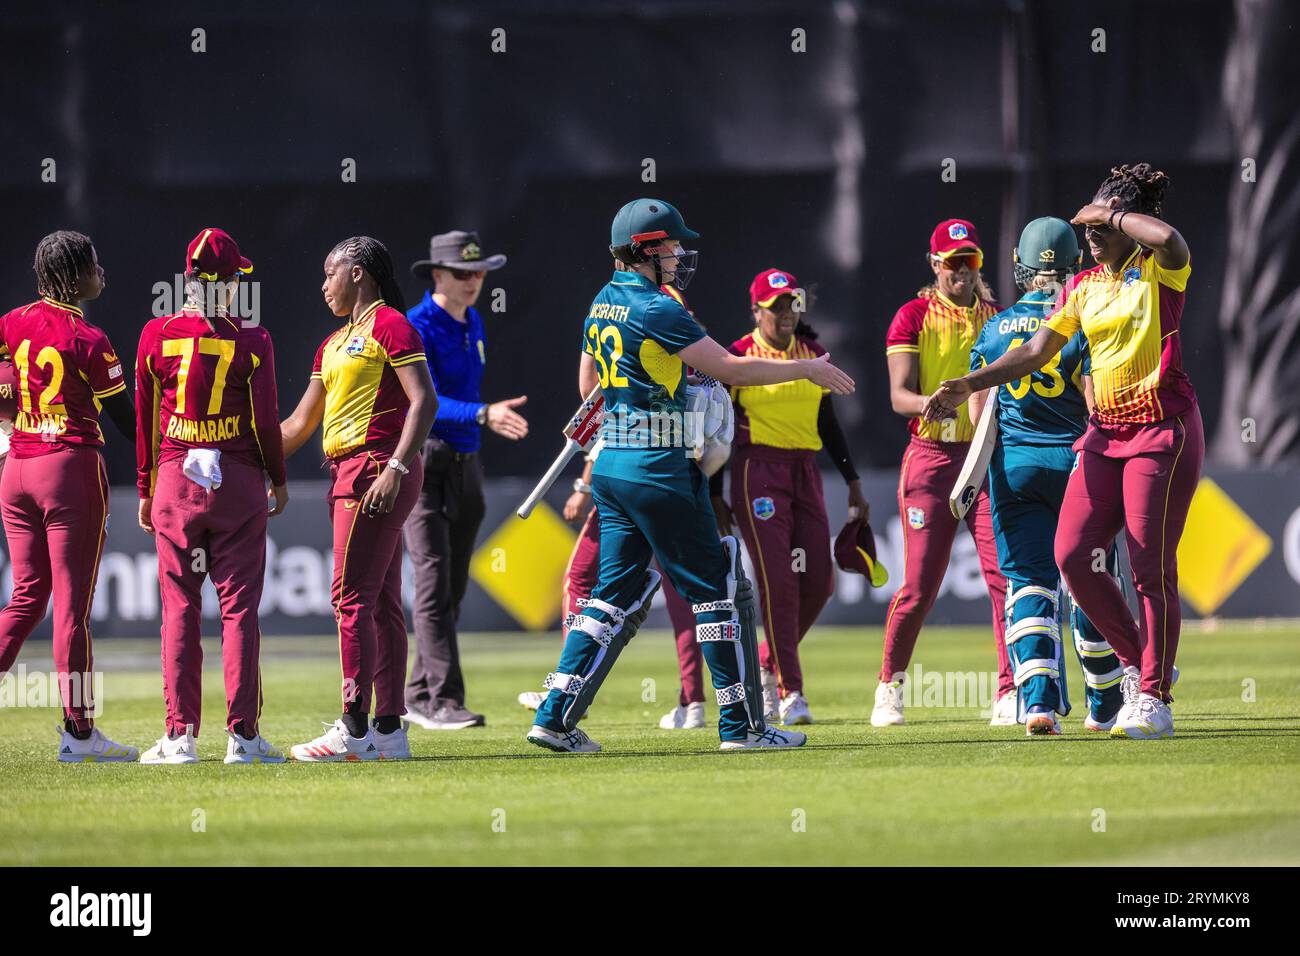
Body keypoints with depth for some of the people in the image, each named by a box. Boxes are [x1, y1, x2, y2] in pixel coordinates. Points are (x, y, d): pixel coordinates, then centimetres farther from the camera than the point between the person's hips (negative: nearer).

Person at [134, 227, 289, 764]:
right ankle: (242, 734, -1)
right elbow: (265, 420, -4)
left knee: (179, 609, 5)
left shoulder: (156, 336, 0)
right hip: (238, 479, -2)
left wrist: (145, 490, 13)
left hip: (175, 479, 2)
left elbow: (144, 421, 4)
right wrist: (279, 479, 11)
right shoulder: (250, 342, -7)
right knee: (239, 608, 2)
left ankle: (180, 735, 0)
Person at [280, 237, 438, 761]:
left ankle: (353, 729, -13)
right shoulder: (333, 344, 21)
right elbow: (298, 425, 25)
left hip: (375, 469, -9)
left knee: (352, 598, -12)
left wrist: (396, 467, -24)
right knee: (381, 605, 8)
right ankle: (389, 730, 8)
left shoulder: (389, 325, -7)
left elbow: (424, 401, -15)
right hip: (348, 476, 9)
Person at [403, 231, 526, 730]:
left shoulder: (473, 322, 12)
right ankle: (443, 699, -20)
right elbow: (427, 402, -28)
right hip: (423, 462, -8)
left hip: (465, 464, 8)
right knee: (434, 580, -15)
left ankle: (419, 697, 16)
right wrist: (484, 415, -43)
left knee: (452, 589, 9)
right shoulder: (416, 329, -14)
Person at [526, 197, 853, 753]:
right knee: (717, 587, -1)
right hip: (660, 470, -8)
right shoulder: (655, 310, -15)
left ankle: (556, 716, 3)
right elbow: (729, 368, -14)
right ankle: (740, 724, 1)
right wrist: (806, 369, -5)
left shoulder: (602, 306, 12)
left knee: (619, 594, 11)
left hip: (611, 468, 9)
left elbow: (588, 386, 24)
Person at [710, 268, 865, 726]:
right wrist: (714, 496, -3)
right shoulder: (738, 358, -3)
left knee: (818, 581, 0)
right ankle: (790, 692, -9)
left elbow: (828, 423, 17)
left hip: (805, 472, 5)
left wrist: (853, 482, 14)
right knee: (778, 581, -12)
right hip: (758, 469, -5)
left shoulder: (812, 353, 11)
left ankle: (768, 664, 21)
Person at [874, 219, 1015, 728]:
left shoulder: (998, 317, 12)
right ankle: (889, 686, 17)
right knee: (920, 583, -2)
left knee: (1004, 574, -11)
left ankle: (1009, 695, -9)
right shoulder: (914, 317, 3)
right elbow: (899, 395, -8)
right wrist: (930, 404, -29)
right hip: (931, 455, -2)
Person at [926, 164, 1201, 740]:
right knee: (1072, 554, -3)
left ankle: (1154, 701, 0)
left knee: (1152, 569, -7)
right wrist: (968, 385, 1)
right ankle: (1139, 664, 14)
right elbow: (1034, 352, 11)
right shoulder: (1083, 288, 13)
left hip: (1163, 428, -7)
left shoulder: (1160, 270, -5)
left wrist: (1111, 216, -14)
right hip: (1105, 433, 7)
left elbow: (1169, 238, -30)